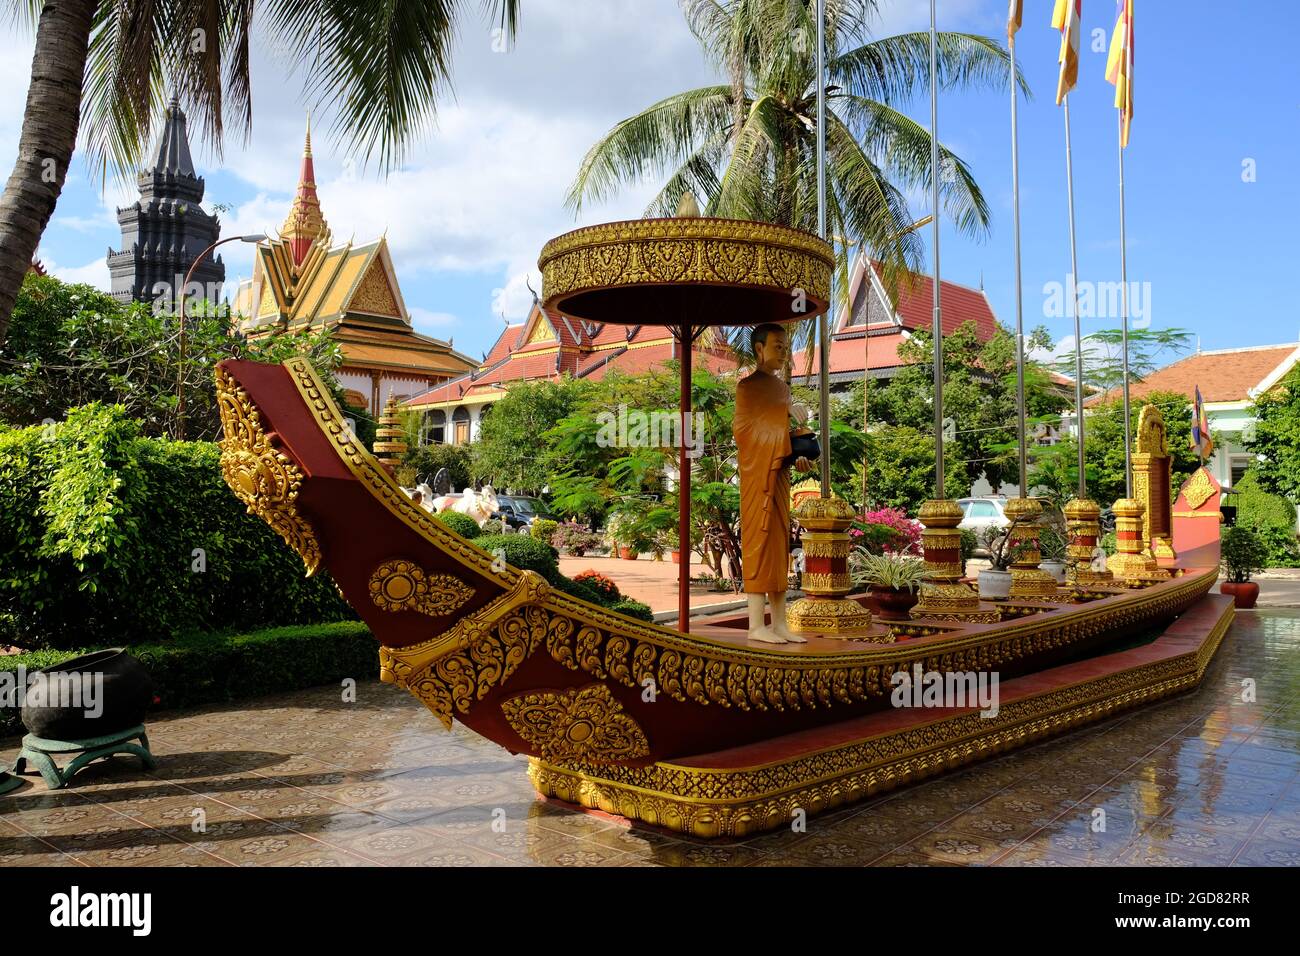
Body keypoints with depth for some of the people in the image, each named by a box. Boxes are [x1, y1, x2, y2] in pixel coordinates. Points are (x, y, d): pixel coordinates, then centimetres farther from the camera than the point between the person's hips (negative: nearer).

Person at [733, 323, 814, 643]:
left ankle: (779, 623, 11)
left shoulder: (782, 387, 18)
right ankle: (756, 625, -4)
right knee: (759, 540, -7)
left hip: (779, 473, 8)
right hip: (758, 475, -8)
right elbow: (746, 430, -13)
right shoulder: (748, 386, -6)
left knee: (780, 544, 7)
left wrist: (797, 455, 1)